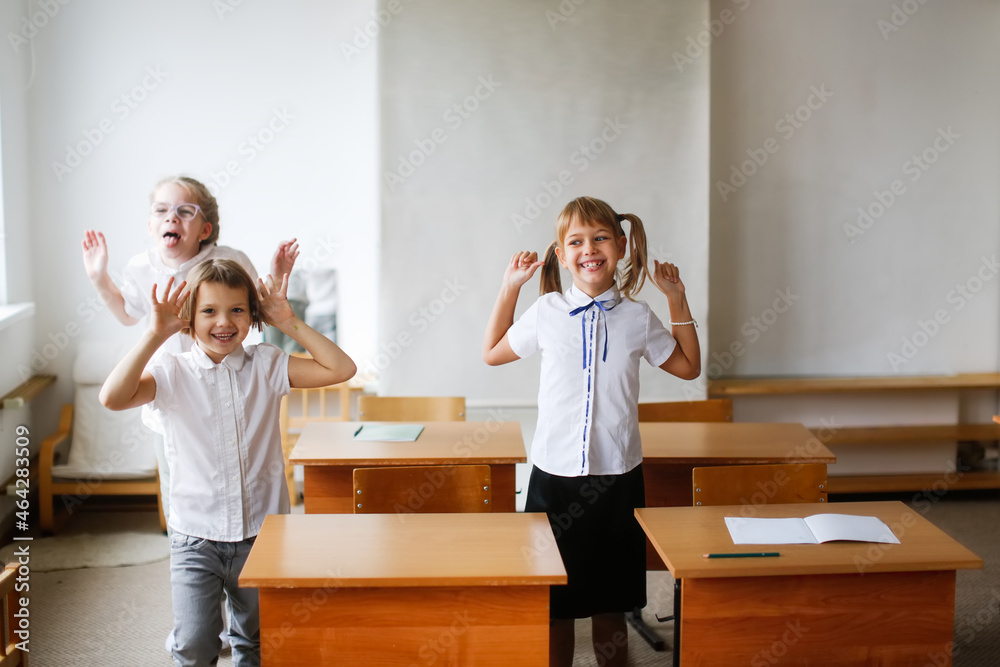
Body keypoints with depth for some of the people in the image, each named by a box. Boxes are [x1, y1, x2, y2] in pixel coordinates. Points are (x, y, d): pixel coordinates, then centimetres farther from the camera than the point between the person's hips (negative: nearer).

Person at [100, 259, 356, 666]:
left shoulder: (266, 366, -1)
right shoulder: (172, 372, -6)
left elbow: (341, 369, -8)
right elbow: (113, 397, -23)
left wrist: (289, 323, -11)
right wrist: (155, 335, -24)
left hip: (261, 532, 2)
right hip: (196, 537, -2)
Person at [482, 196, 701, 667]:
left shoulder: (637, 318, 1)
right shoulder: (546, 313, 0)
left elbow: (689, 366, 15)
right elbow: (492, 354, 15)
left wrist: (677, 299, 8)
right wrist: (509, 287, 9)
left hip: (617, 476, 0)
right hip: (555, 473, 0)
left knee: (611, 601, 11)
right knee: (554, 602, 7)